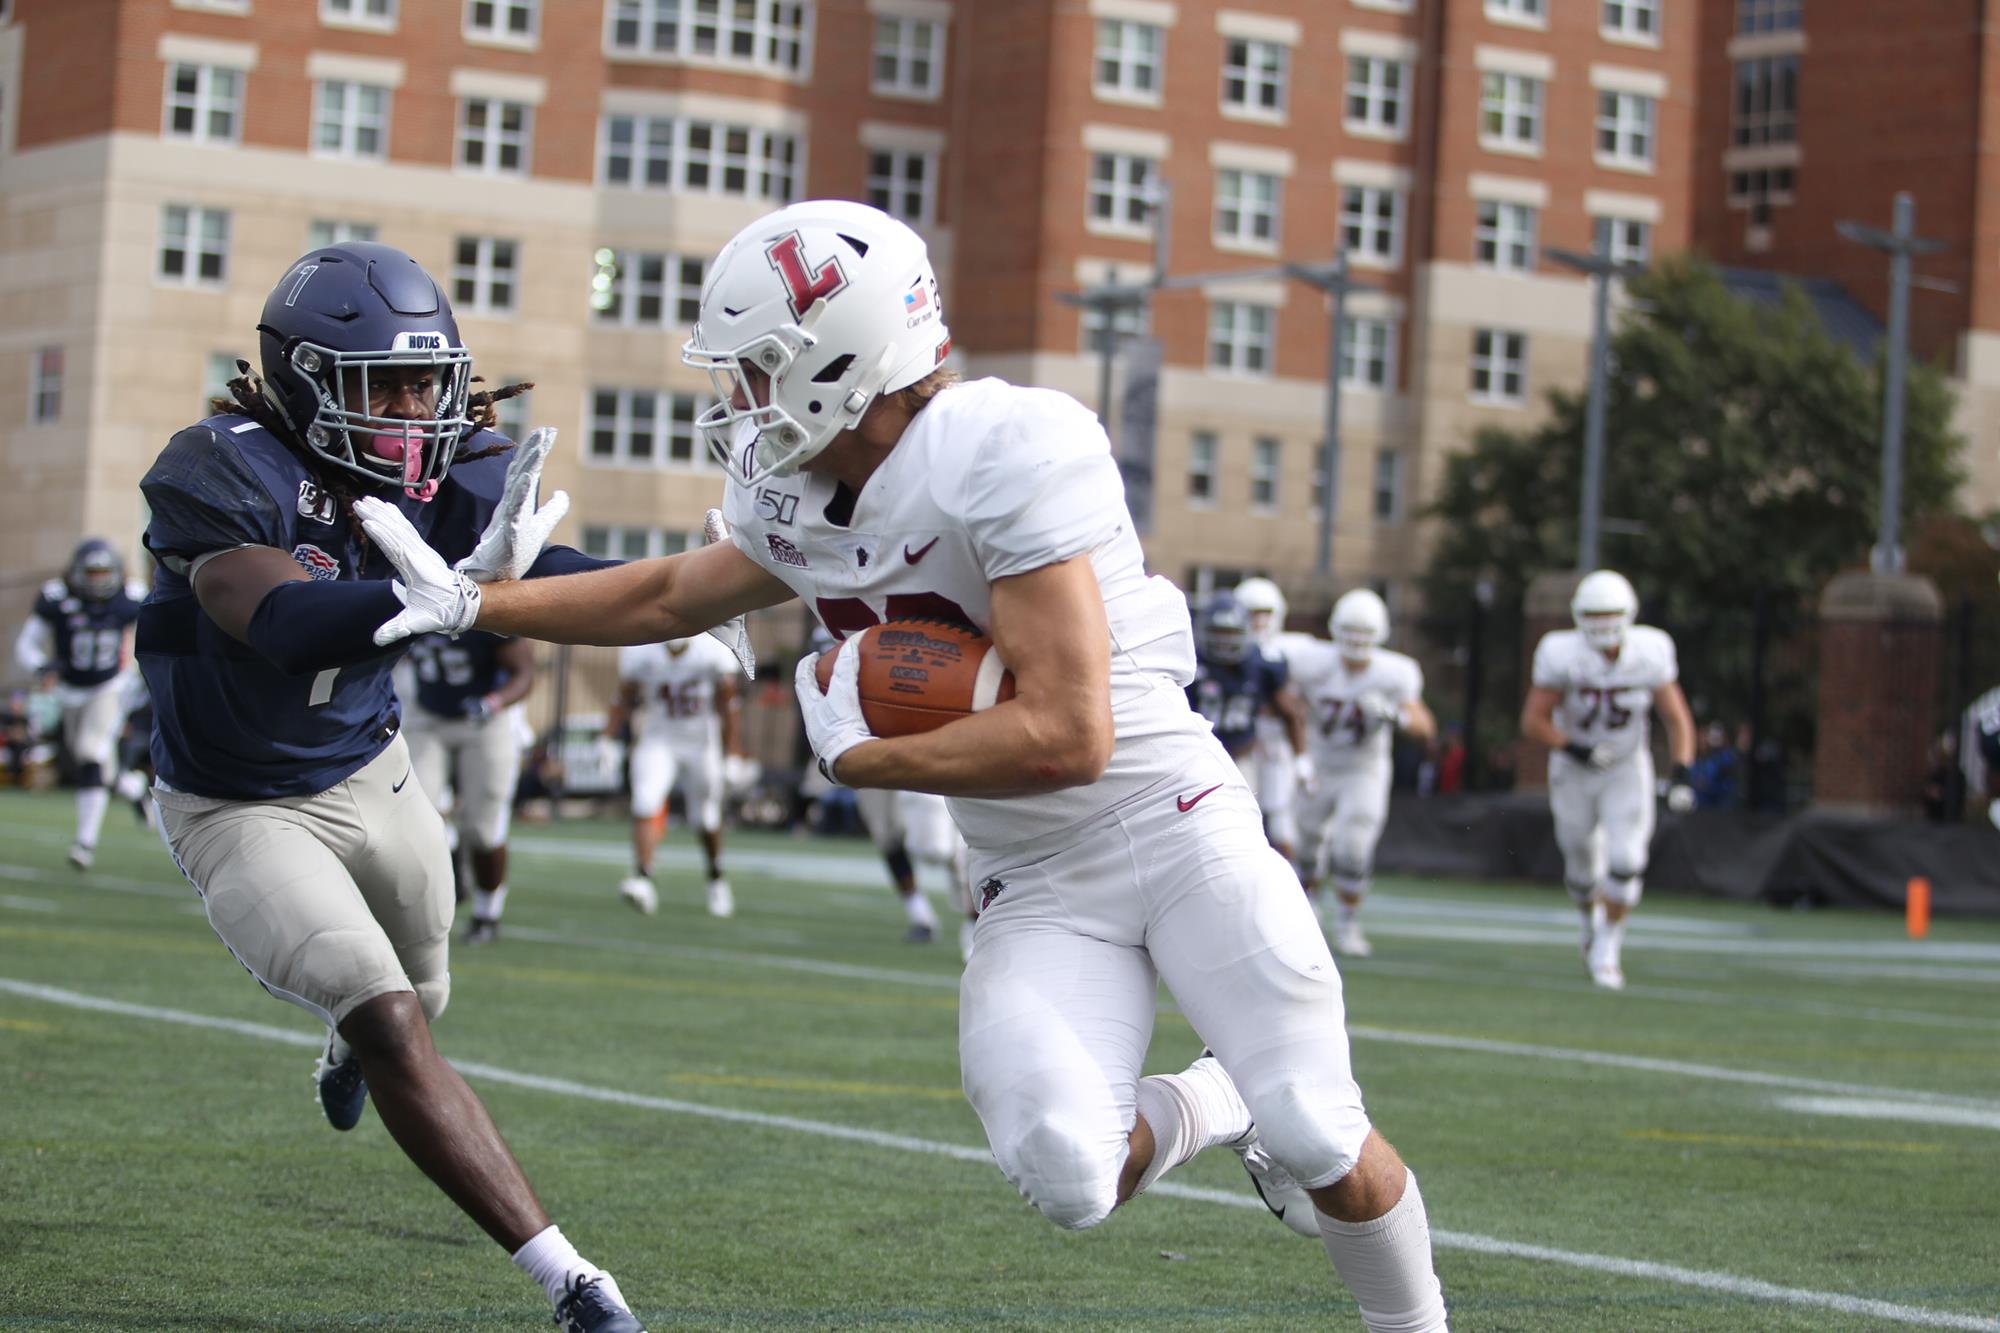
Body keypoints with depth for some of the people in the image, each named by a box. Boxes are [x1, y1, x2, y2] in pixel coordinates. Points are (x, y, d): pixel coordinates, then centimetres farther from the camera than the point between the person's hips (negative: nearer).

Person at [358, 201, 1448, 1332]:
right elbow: (670, 598, 24)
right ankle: (1210, 1109, 15)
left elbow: (1066, 736, -26)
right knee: (1068, 1182, -19)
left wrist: (858, 754, -16)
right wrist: (472, 604, 20)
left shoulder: (1011, 451, -22)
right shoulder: (800, 504, 4)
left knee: (1323, 1149, -13)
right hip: (1035, 887, 6)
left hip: (1173, 826, -6)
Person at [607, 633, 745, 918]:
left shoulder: (714, 649, -16)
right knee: (645, 805, -21)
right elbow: (625, 701, 1)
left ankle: (716, 878, 36)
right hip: (656, 741, 0)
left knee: (707, 820, 10)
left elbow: (728, 707, -8)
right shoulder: (640, 650, -12)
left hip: (701, 743, 0)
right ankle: (643, 880, -26)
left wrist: (734, 756, -9)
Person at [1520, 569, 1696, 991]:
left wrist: (1680, 776, -19)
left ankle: (1607, 948, 5)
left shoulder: (1649, 654, -18)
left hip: (1627, 773, 0)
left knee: (1625, 863, -14)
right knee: (1582, 866, 12)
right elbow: (1532, 722, -18)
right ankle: (1593, 921, 45)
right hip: (1575, 774, 0)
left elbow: (1678, 719, -8)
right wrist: (1574, 749, -32)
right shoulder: (1564, 656, -23)